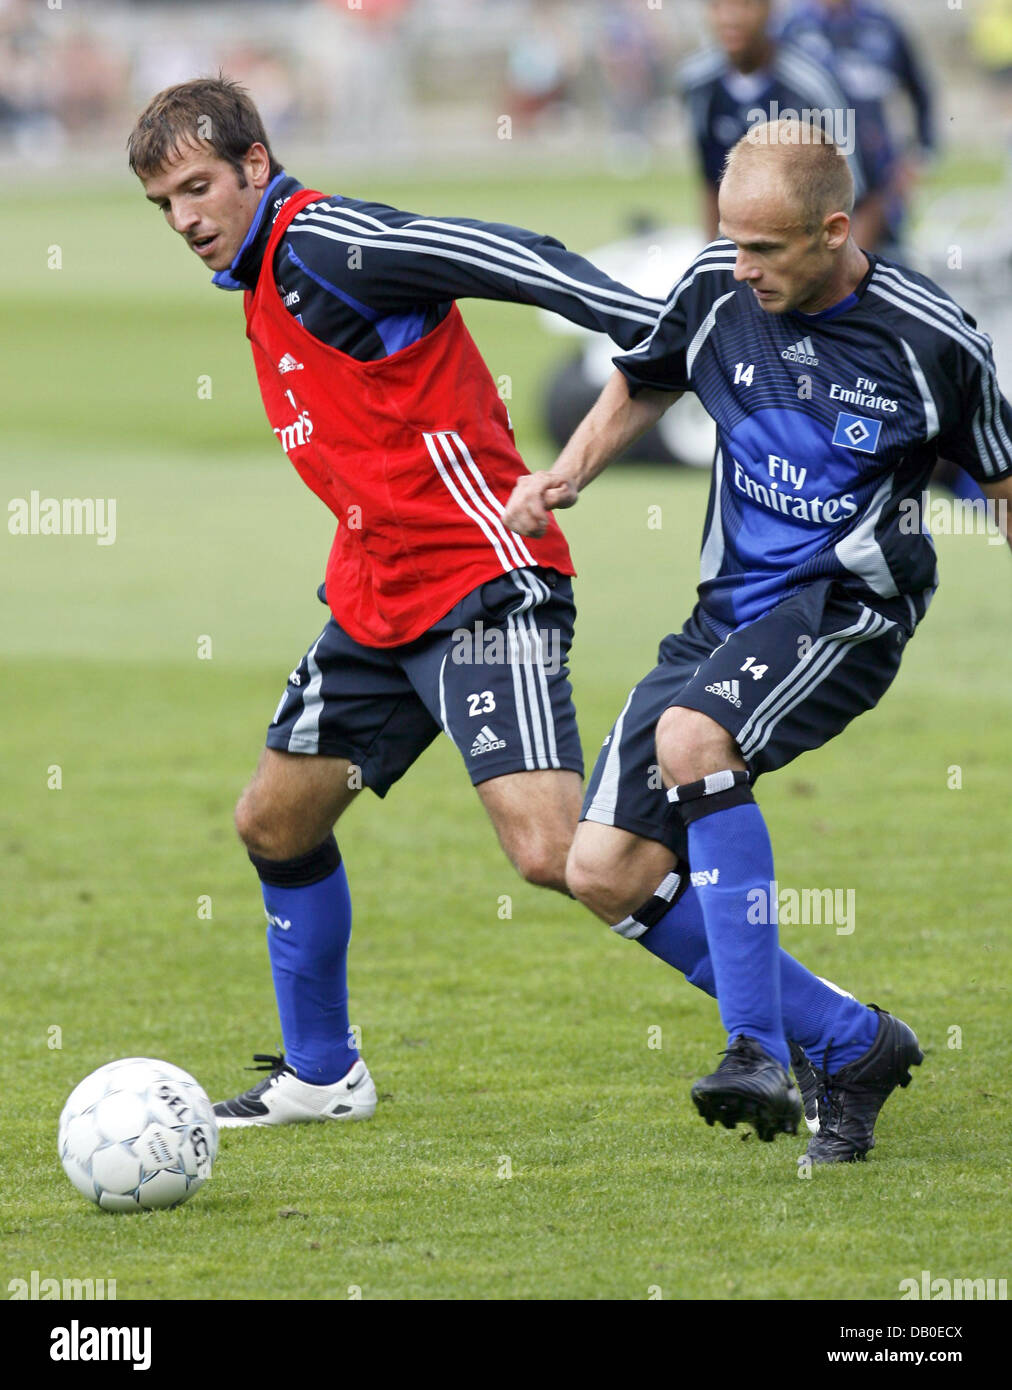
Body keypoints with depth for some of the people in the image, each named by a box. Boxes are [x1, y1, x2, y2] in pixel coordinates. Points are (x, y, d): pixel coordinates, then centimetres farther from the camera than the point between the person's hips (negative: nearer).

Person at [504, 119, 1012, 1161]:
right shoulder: (715, 291, -1)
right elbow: (642, 384, 20)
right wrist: (567, 473, 3)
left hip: (845, 606, -6)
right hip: (730, 609, 6)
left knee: (691, 735, -35)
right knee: (604, 872, -5)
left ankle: (759, 1048, -31)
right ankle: (848, 1045, 5)